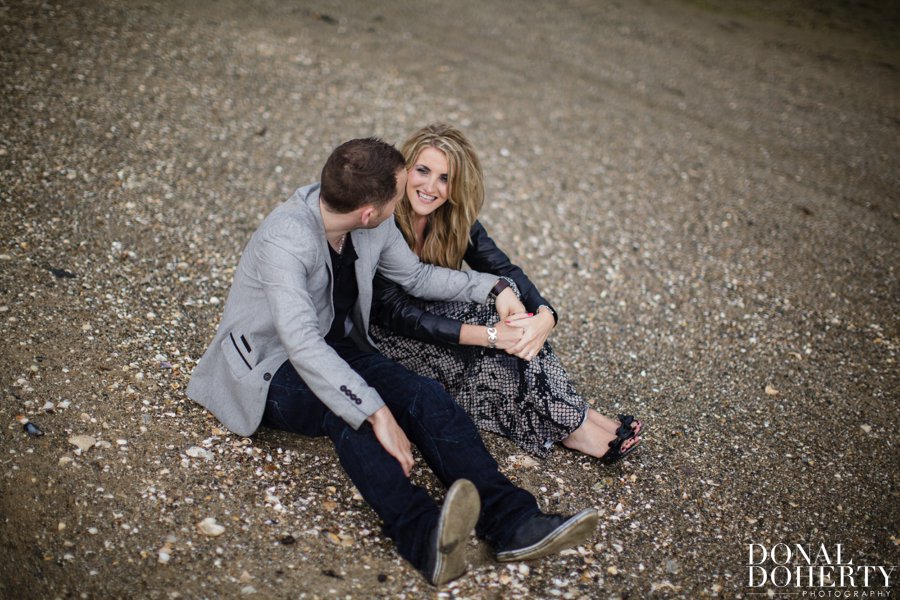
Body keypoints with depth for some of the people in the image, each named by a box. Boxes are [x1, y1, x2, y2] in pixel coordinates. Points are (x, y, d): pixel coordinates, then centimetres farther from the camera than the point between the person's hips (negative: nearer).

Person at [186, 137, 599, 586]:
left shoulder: (376, 227, -7)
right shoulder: (284, 241, -29)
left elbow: (415, 276, 11)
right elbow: (302, 344, -40)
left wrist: (492, 288, 0)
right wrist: (376, 413, -47)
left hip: (338, 348, 6)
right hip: (269, 372, -6)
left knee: (424, 395, -21)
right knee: (348, 410, -38)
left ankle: (510, 523, -32)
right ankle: (422, 536, -53)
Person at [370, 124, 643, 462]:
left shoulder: (456, 219, -5)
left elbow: (503, 270, -10)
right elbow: (397, 314, -30)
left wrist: (545, 315, -32)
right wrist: (489, 335, -38)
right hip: (385, 336, -6)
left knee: (517, 330, -21)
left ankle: (573, 413, -15)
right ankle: (571, 425, -15)